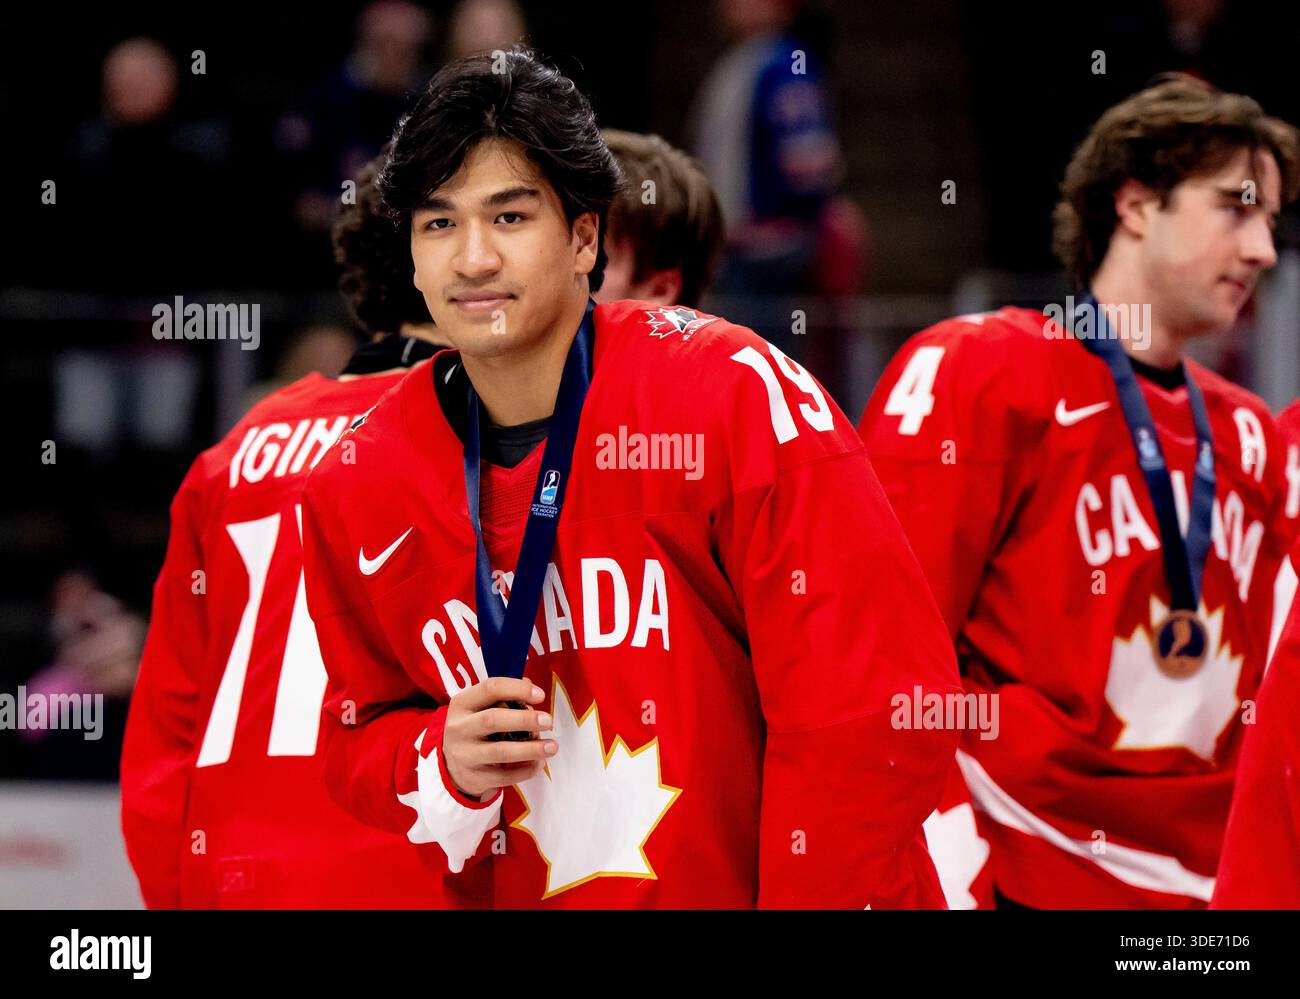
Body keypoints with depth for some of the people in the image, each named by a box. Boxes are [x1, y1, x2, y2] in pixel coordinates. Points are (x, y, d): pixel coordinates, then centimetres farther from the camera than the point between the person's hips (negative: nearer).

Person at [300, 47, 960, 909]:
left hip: (766, 886, -4)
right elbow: (360, 743, 11)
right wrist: (446, 763, -9)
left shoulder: (733, 396, -14)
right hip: (522, 899, 4)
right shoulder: (358, 490, 0)